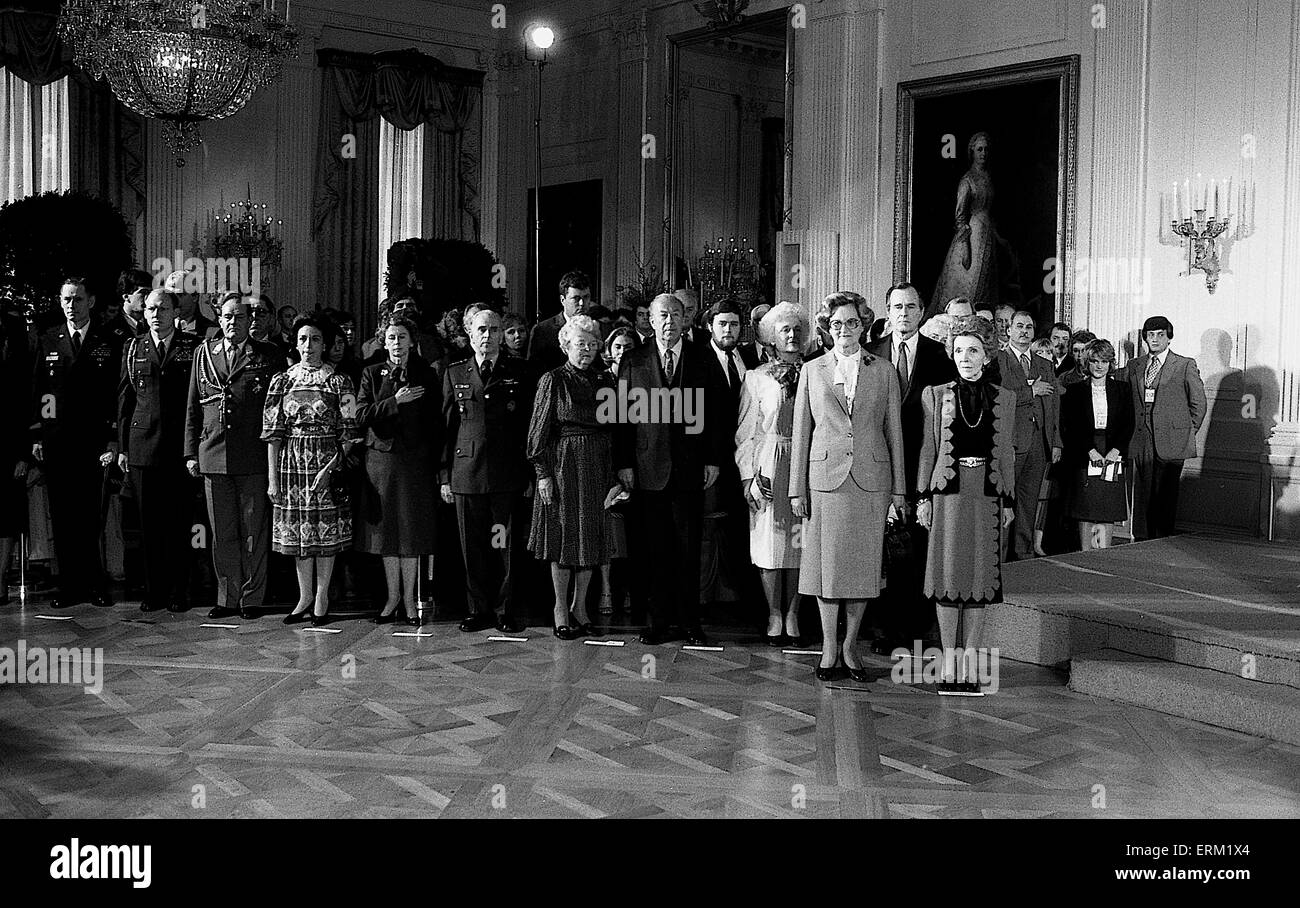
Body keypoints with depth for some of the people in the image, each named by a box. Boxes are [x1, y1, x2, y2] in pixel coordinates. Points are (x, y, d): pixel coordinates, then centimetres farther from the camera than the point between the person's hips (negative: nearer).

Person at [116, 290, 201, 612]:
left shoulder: (193, 348, 3)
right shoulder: (133, 350, 12)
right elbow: (124, 400, 11)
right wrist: (122, 446, 6)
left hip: (181, 447, -2)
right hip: (142, 448, 3)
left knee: (179, 523, 1)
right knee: (149, 523, 6)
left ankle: (179, 591, 10)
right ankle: (154, 590, 13)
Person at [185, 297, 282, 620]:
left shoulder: (268, 356, 4)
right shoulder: (203, 353, 14)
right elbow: (193, 407, 15)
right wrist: (191, 453, 9)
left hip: (254, 459, -3)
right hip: (213, 456, 3)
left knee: (253, 532, 2)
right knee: (222, 533, 7)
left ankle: (251, 598, 11)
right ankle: (228, 598, 16)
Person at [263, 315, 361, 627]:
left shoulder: (339, 382, 0)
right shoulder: (282, 381, 6)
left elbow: (348, 434, -2)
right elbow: (273, 432, 4)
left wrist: (331, 466, -14)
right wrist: (272, 478, -2)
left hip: (328, 464, -2)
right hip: (292, 464, 2)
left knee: (327, 531, 2)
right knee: (297, 531, 7)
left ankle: (322, 597, 13)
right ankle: (305, 596, 19)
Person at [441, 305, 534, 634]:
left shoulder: (517, 373, 7)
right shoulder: (455, 374, 11)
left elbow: (527, 426, 6)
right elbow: (447, 426, 10)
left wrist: (528, 474, 0)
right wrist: (445, 476, 5)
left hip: (507, 474, -1)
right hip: (466, 473, 1)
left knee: (507, 545, 0)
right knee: (472, 546, 5)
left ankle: (506, 610, 11)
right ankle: (479, 609, 15)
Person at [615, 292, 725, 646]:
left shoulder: (702, 359, 6)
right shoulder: (633, 360, 6)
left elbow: (714, 413, 6)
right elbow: (624, 415, 4)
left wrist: (713, 460, 0)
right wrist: (624, 463, -1)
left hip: (690, 470, 0)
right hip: (648, 468, 0)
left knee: (689, 549, 5)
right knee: (655, 550, 5)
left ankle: (690, 621, 14)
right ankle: (660, 621, 14)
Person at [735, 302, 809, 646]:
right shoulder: (756, 378, 5)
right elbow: (745, 433, 5)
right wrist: (748, 475, -3)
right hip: (769, 466, -1)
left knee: (800, 541, 3)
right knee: (769, 541, 1)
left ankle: (792, 615, 12)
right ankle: (774, 616, 12)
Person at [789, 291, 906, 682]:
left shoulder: (883, 371, 8)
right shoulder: (812, 371, 8)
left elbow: (894, 431, 8)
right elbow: (800, 432, 7)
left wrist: (898, 489, 4)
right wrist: (797, 488, 2)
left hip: (871, 481, 0)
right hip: (825, 478, 0)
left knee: (864, 565, 4)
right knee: (826, 563, 2)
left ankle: (850, 646, 16)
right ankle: (829, 647, 14)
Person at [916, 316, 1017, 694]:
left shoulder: (1004, 398, 8)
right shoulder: (935, 394, 4)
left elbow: (1006, 452, 11)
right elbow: (927, 449, 5)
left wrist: (1008, 500, 9)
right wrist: (924, 496, 1)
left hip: (987, 495, 1)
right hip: (948, 492, -1)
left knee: (980, 578, 3)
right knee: (948, 577, 0)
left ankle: (970, 662, 11)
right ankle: (949, 663, 9)